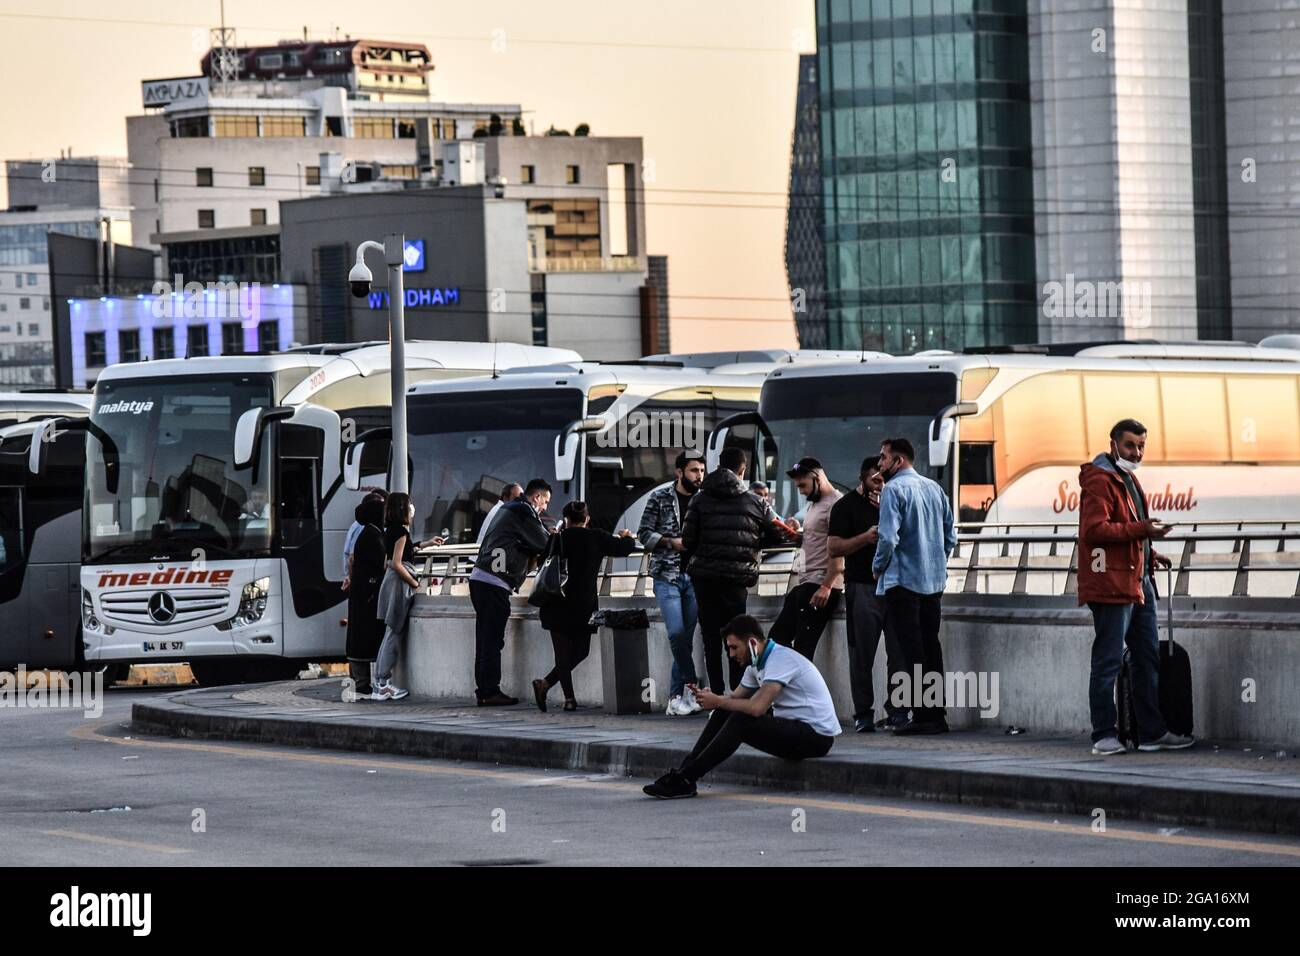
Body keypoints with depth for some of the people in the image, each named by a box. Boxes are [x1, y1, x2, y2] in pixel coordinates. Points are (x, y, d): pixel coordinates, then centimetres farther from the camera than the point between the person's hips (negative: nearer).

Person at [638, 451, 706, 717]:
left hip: (694, 577, 3)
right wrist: (672, 542, -12)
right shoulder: (660, 499, 2)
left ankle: (676, 698, 6)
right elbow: (644, 534, 1)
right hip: (666, 575, -3)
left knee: (686, 638, 1)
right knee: (676, 633, -17)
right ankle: (692, 686, -4)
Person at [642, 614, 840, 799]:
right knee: (725, 712, 0)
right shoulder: (757, 664, 11)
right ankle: (684, 773, -4)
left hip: (817, 736, -10)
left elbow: (757, 707, -31)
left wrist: (717, 702, -18)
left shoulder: (780, 659, -20)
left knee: (740, 722, -25)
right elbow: (735, 698, 11)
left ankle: (685, 780, -21)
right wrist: (710, 697, -11)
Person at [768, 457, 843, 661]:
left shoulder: (835, 504, -12)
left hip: (821, 585, -11)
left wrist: (826, 586, -24)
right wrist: (795, 535, 10)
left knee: (803, 645, -13)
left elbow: (838, 550, -19)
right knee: (778, 637, 7)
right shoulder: (813, 505, 22)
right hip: (805, 583, 11)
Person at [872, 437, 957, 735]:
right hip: (934, 581, 7)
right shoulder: (934, 488, 11)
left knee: (912, 651, -5)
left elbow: (889, 537, -19)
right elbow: (951, 536, 13)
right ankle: (937, 715, 12)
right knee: (931, 646, 11)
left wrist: (878, 566, -3)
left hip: (903, 580, -7)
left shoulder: (894, 489, -11)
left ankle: (922, 717, -8)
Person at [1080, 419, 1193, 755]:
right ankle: (1104, 736, -3)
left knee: (1148, 658, 12)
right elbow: (1095, 529, -22)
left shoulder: (1128, 478, 21)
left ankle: (1152, 732, 17)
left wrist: (1147, 553, 17)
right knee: (1108, 661, -6)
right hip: (1111, 583, -10)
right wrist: (1140, 530, -25)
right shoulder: (1100, 480, -12)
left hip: (1138, 581, 10)